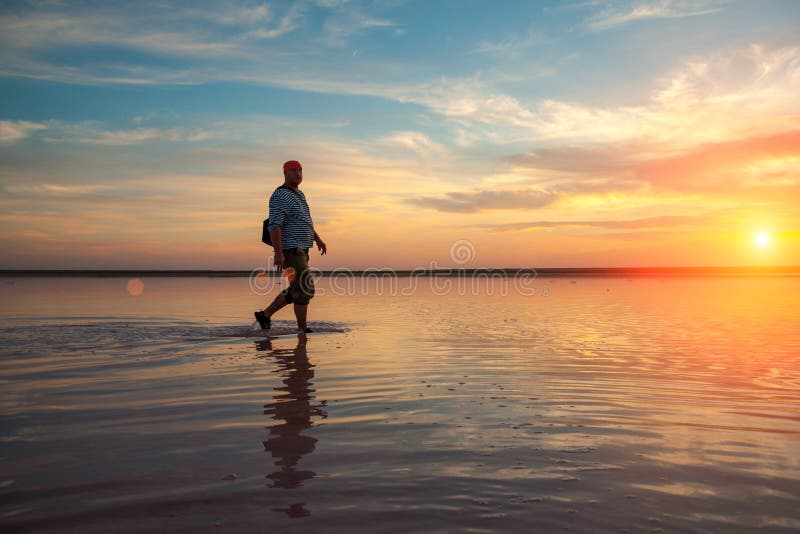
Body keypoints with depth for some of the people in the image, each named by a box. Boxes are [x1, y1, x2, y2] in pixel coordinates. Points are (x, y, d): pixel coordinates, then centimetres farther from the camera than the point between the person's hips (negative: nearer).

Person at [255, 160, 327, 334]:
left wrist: (318, 239, 19)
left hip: (300, 250, 10)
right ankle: (303, 330, 1)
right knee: (305, 289, -8)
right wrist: (278, 252, -28)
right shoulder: (280, 196, -13)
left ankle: (265, 315, 24)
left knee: (295, 291, 14)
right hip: (290, 250, -10)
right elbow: (274, 225, -21)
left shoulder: (299, 194, 17)